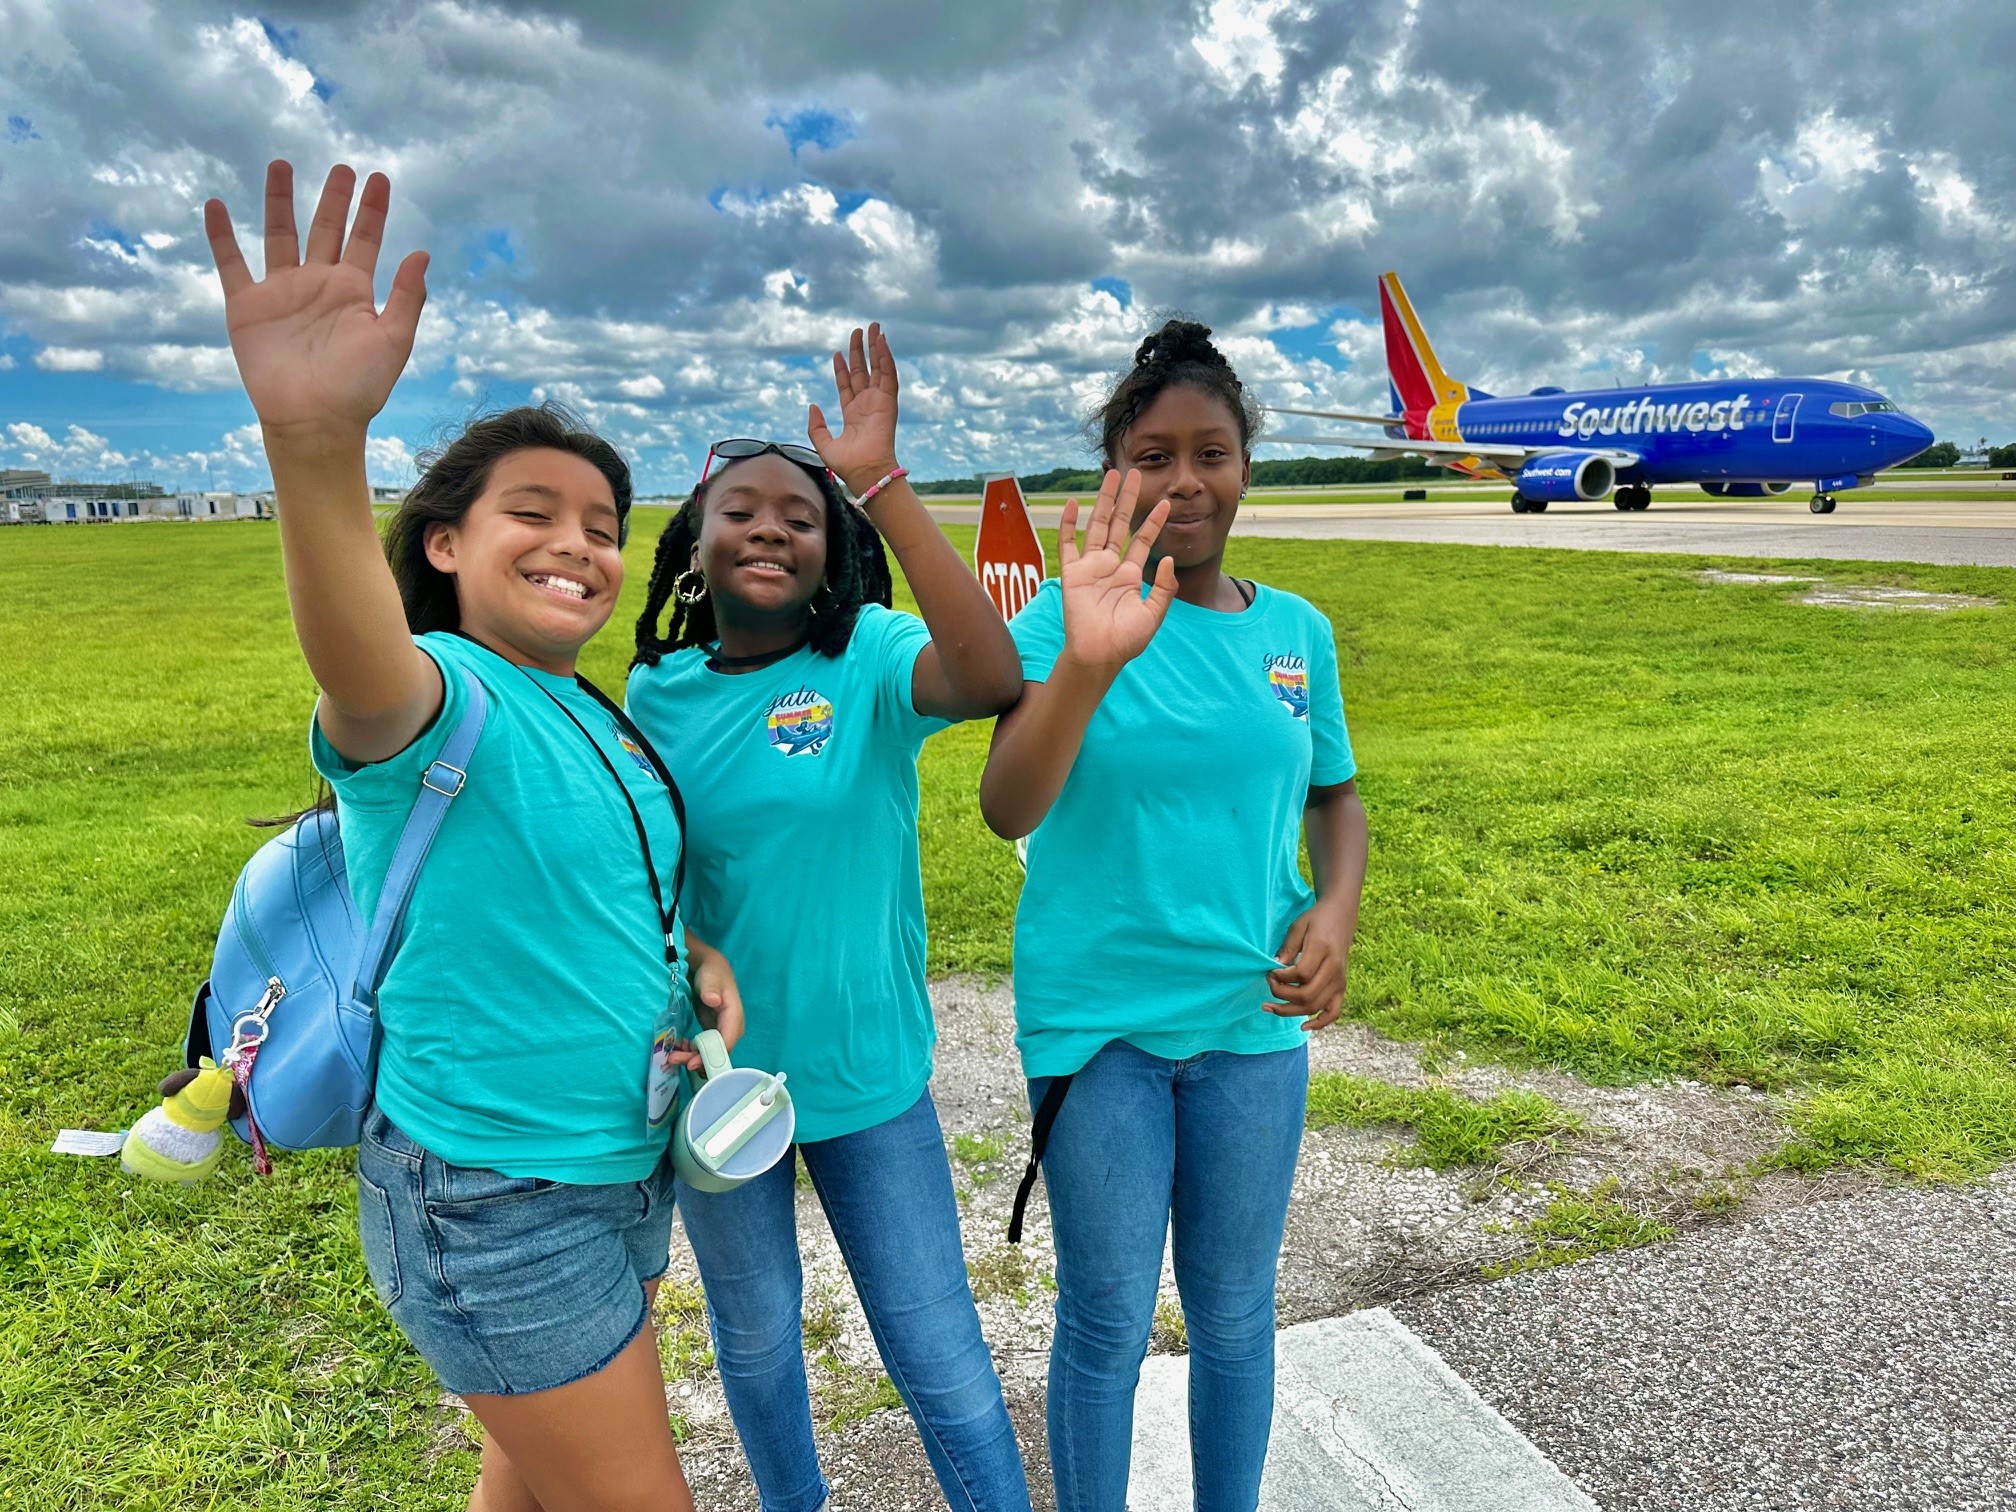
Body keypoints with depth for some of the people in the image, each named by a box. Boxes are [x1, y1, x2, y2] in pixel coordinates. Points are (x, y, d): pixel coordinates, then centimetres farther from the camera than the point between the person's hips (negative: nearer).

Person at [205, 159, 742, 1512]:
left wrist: (702, 959, -2)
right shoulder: (437, 696, -19)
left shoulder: (603, 720, 6)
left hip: (621, 1165, 8)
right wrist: (314, 444, -62)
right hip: (498, 1202, -7)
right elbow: (363, 682, -44)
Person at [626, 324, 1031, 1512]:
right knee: (756, 1329, 24)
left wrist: (883, 483, -37)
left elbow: (992, 682, -36)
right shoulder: (654, 693, -5)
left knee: (940, 1352, 8)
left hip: (871, 1069, -3)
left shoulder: (872, 657, -14)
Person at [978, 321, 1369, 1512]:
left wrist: (1337, 909, -6)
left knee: (1236, 1313, 18)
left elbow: (1335, 795, 14)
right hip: (1099, 1021, -3)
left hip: (1254, 1019, 3)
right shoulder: (1071, 614, -11)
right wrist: (1087, 663, -41)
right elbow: (1007, 810, -24)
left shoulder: (1297, 632, 1)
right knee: (1109, 1322, 11)